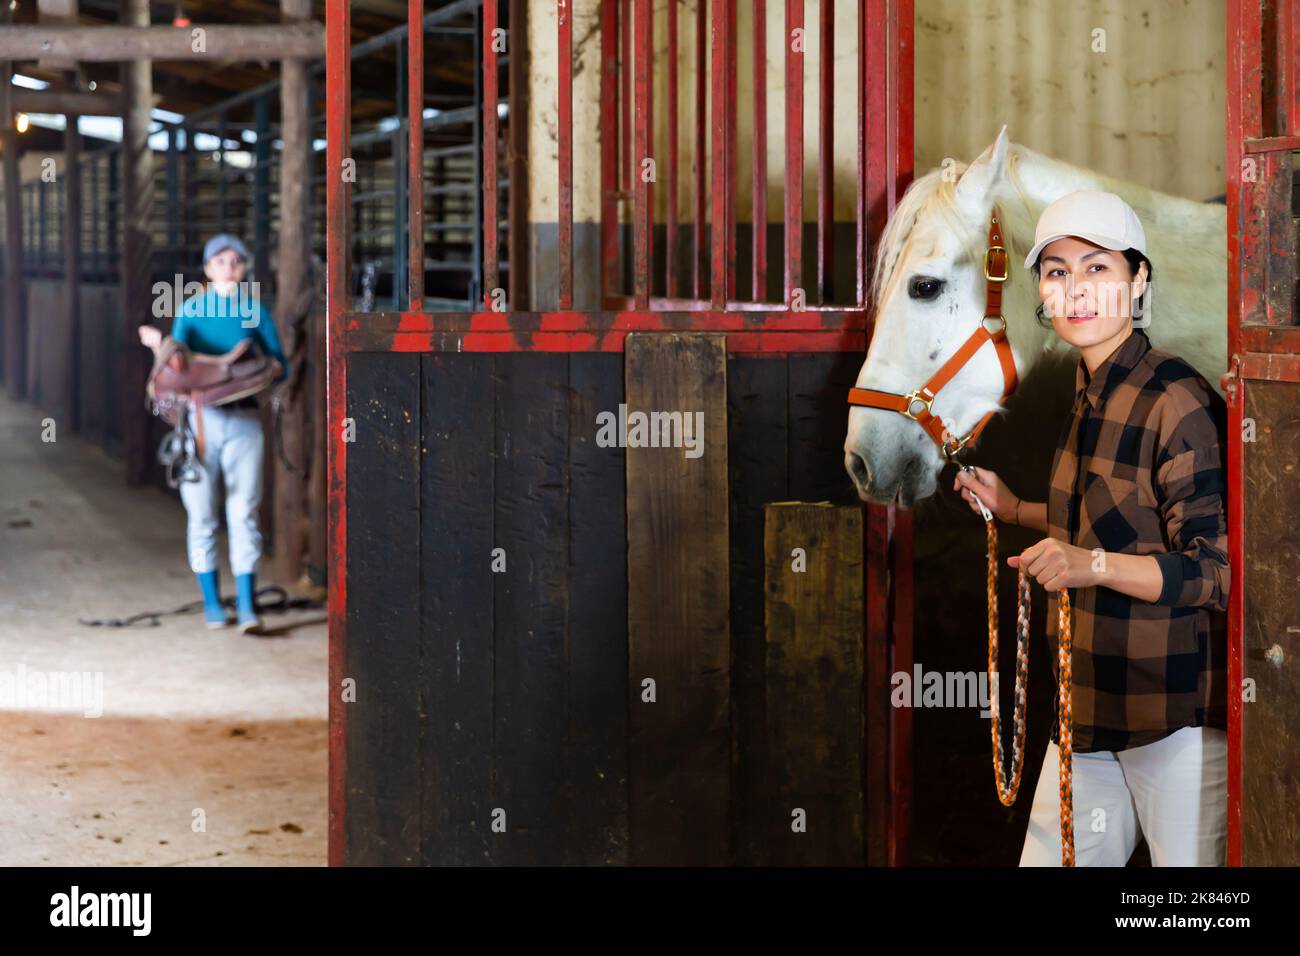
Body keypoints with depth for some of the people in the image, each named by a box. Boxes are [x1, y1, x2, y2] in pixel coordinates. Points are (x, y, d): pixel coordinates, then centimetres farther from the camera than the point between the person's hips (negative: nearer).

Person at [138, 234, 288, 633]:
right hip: (200, 416, 0)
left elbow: (280, 367, 5)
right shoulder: (192, 310, 5)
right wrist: (159, 345, -23)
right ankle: (211, 600, 12)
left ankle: (246, 605, -6)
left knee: (244, 511, -5)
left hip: (244, 420, 0)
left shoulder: (256, 312, 6)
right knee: (203, 513, 2)